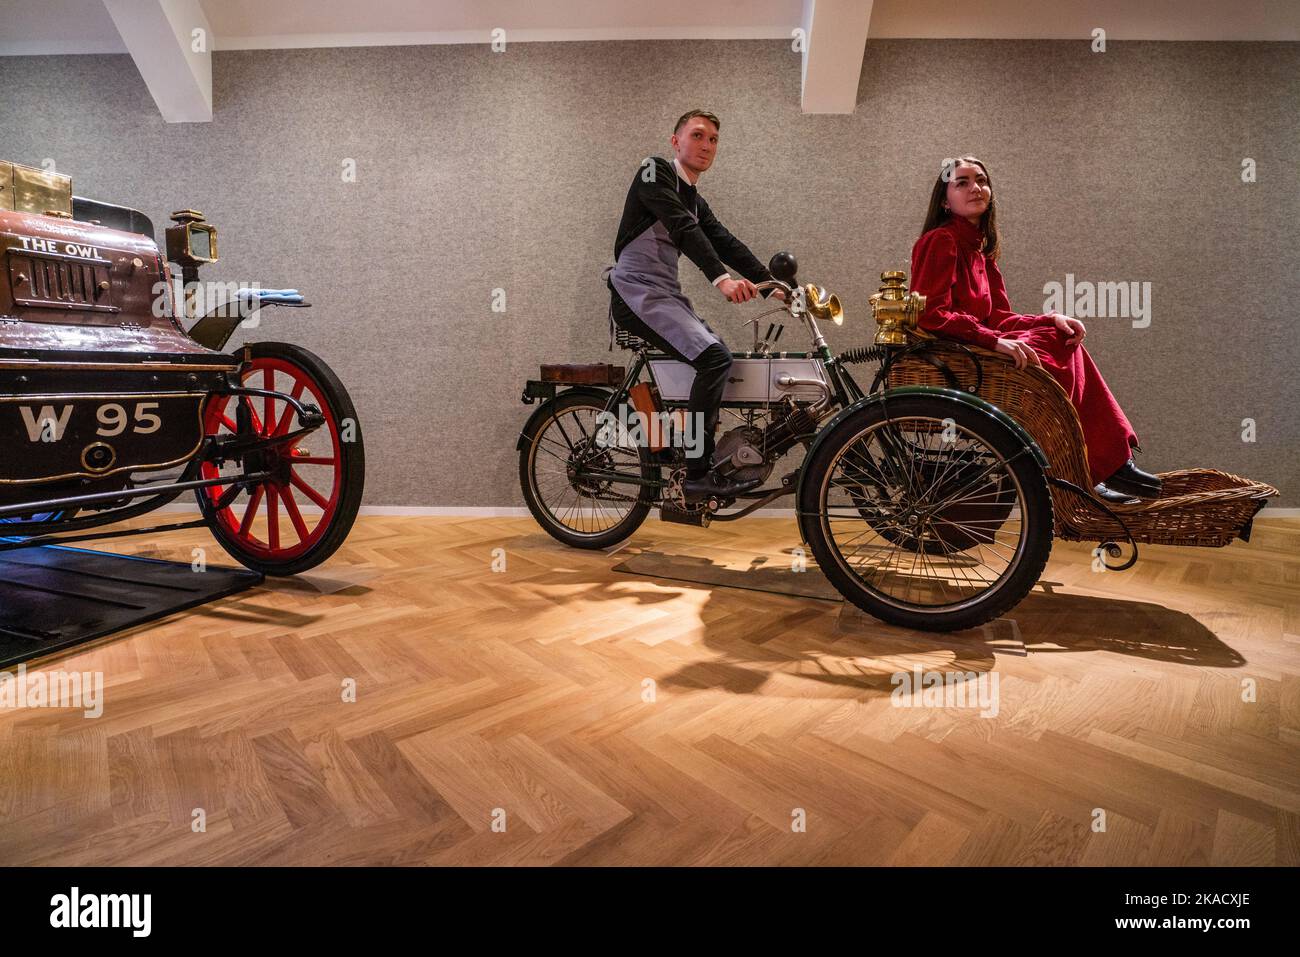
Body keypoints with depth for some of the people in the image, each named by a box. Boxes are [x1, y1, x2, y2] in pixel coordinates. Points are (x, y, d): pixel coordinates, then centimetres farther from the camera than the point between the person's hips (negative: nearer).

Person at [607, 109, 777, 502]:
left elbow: (726, 243, 13)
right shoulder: (655, 170, -4)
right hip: (637, 292, -9)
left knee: (718, 360, 7)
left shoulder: (695, 201, 22)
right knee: (715, 356, -25)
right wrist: (721, 279, -33)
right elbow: (682, 228, -20)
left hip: (667, 296, 9)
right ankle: (697, 474, -22)